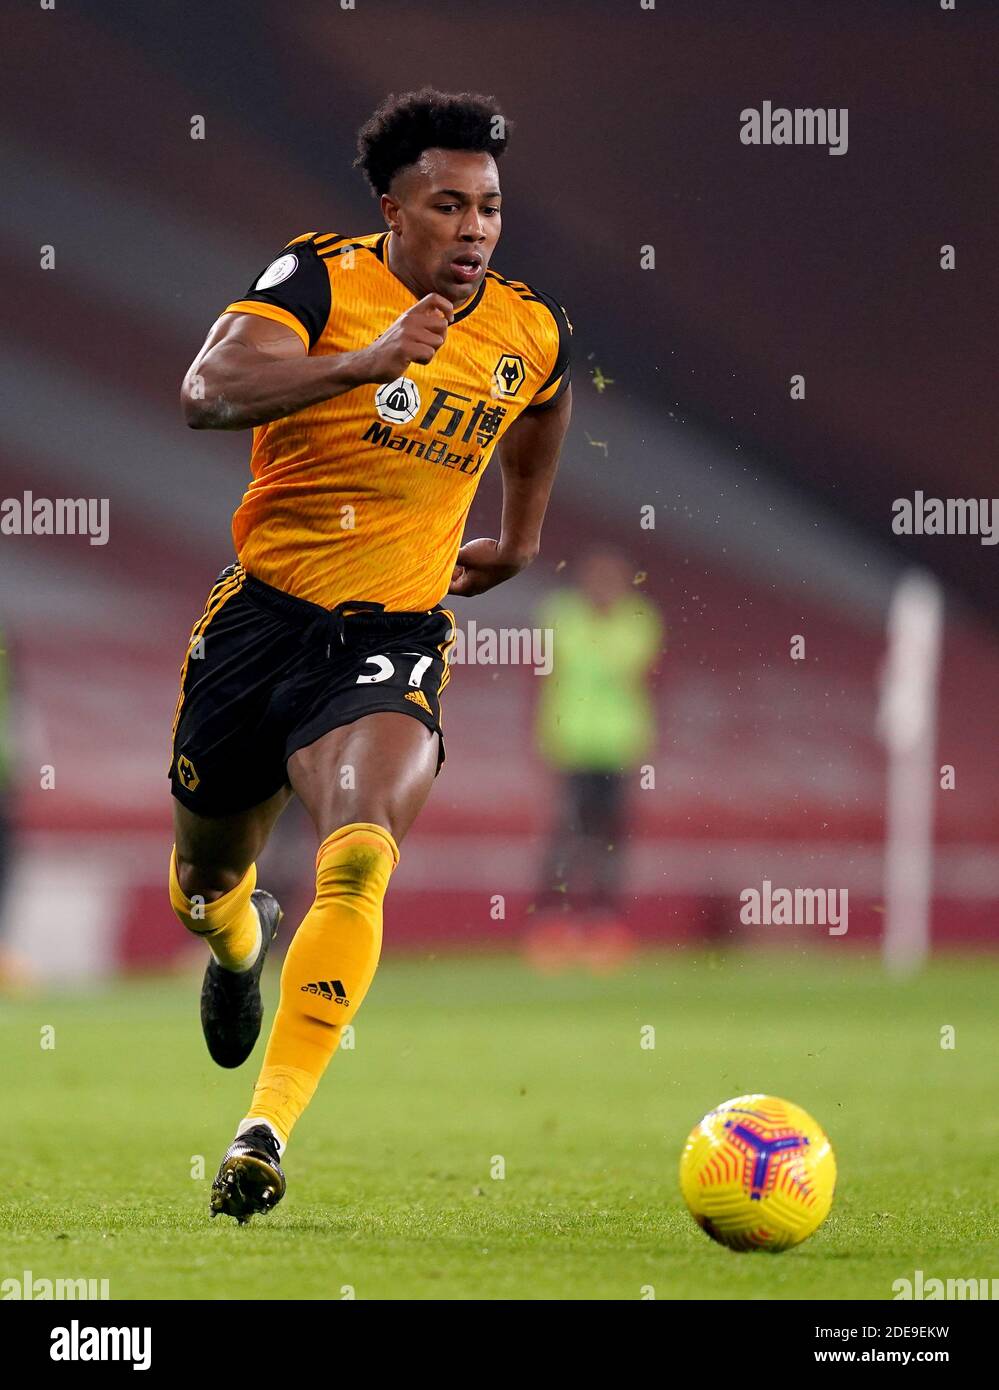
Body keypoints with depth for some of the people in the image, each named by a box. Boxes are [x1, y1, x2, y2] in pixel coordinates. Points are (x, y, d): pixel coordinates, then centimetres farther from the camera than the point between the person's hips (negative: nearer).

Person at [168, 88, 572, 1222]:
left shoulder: (532, 333, 1)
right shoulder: (321, 279, -12)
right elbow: (207, 392, -31)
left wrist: (517, 541, 34)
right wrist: (366, 362, -42)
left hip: (394, 636, 0)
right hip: (263, 614, 0)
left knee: (358, 860, -27)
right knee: (205, 880, 17)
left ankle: (266, 1130, -30)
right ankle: (239, 940, 57)